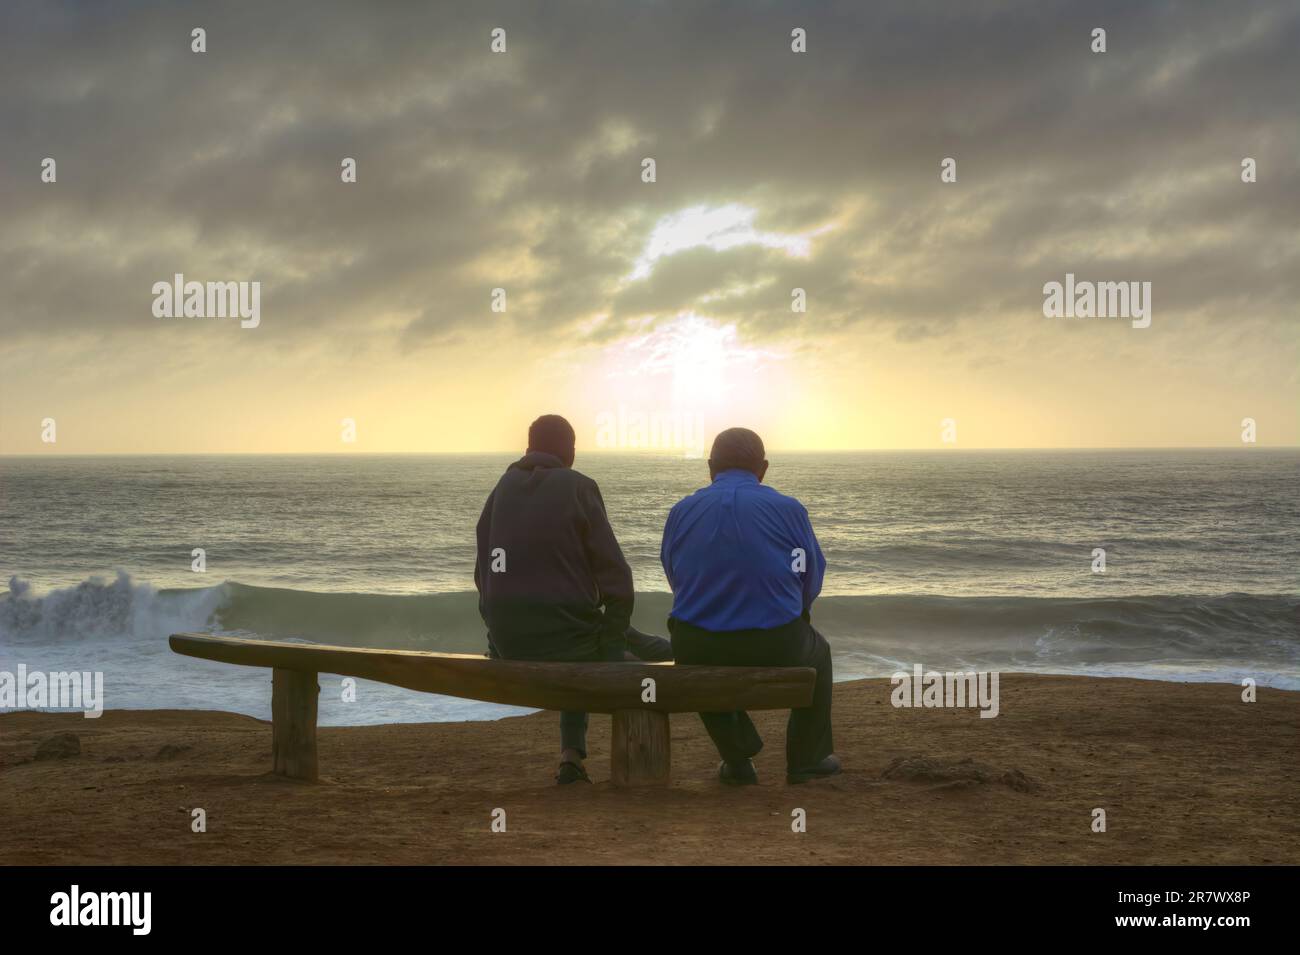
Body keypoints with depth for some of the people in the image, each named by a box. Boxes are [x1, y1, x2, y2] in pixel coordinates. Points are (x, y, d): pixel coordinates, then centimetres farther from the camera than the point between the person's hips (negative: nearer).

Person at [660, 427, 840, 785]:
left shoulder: (681, 512, 3)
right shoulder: (789, 510, -2)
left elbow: (676, 581, 12)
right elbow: (812, 581, 5)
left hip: (696, 654, 1)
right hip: (776, 651, -1)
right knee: (817, 651, 33)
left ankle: (737, 761, 33)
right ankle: (807, 759, 36)